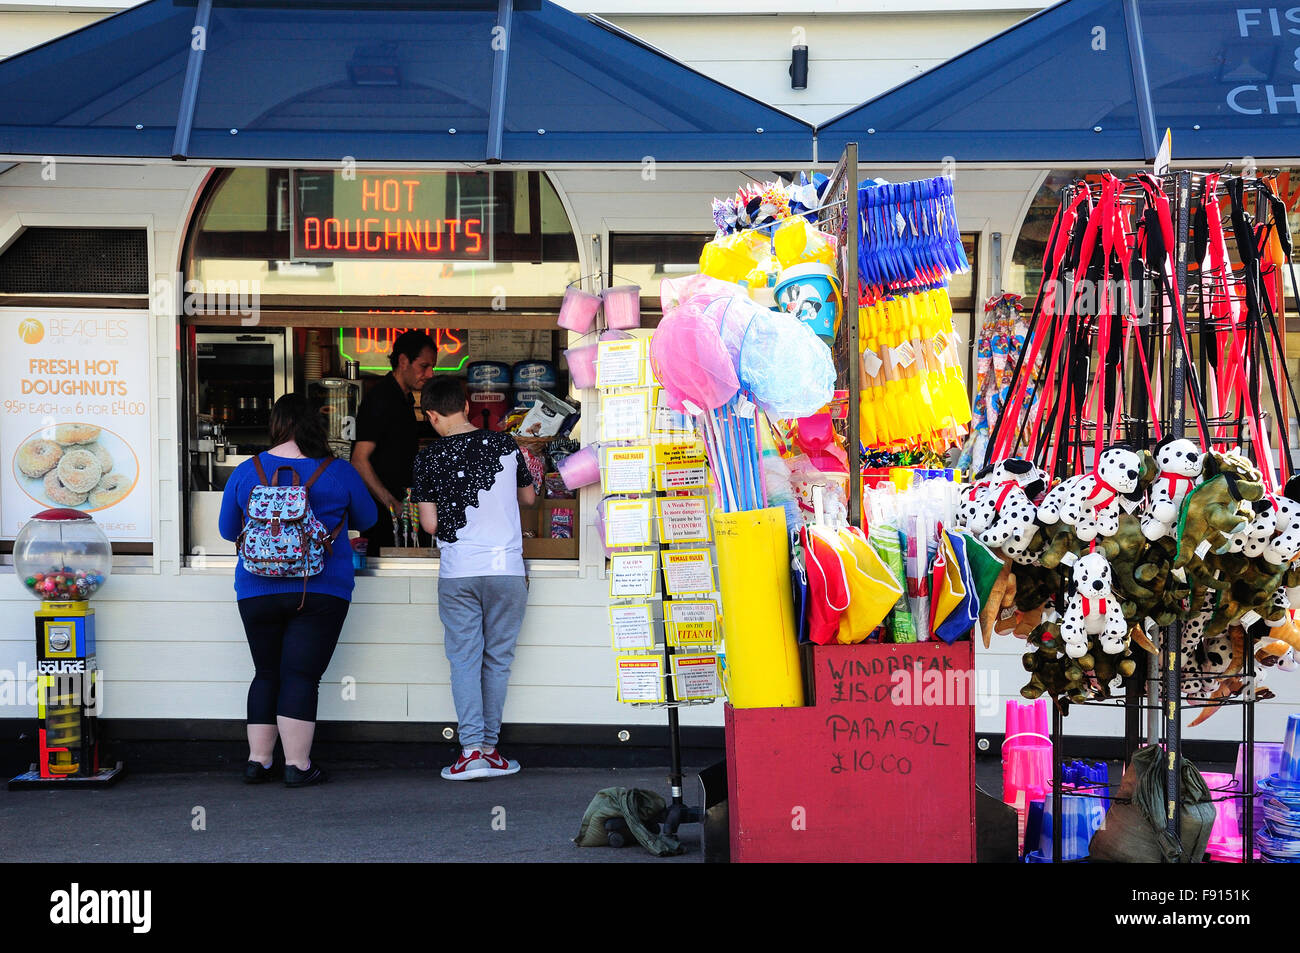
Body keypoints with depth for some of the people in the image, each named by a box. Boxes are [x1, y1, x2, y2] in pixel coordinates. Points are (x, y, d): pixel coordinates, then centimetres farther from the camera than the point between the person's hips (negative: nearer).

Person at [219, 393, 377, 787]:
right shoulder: (339, 473, -3)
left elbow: (227, 529, 13)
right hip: (321, 591, -2)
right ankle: (297, 765, 0)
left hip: (257, 592, 2)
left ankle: (258, 760, 17)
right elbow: (366, 519, 13)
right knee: (301, 676, -1)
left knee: (266, 674, 14)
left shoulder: (246, 472, 1)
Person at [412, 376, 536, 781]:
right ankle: (489, 747, 12)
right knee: (497, 659, 9)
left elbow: (430, 524, -1)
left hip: (457, 572, -1)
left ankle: (472, 750, -2)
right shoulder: (505, 444, 3)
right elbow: (528, 497, 16)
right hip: (506, 569, 1)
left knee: (464, 660, 4)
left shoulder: (429, 458, -2)